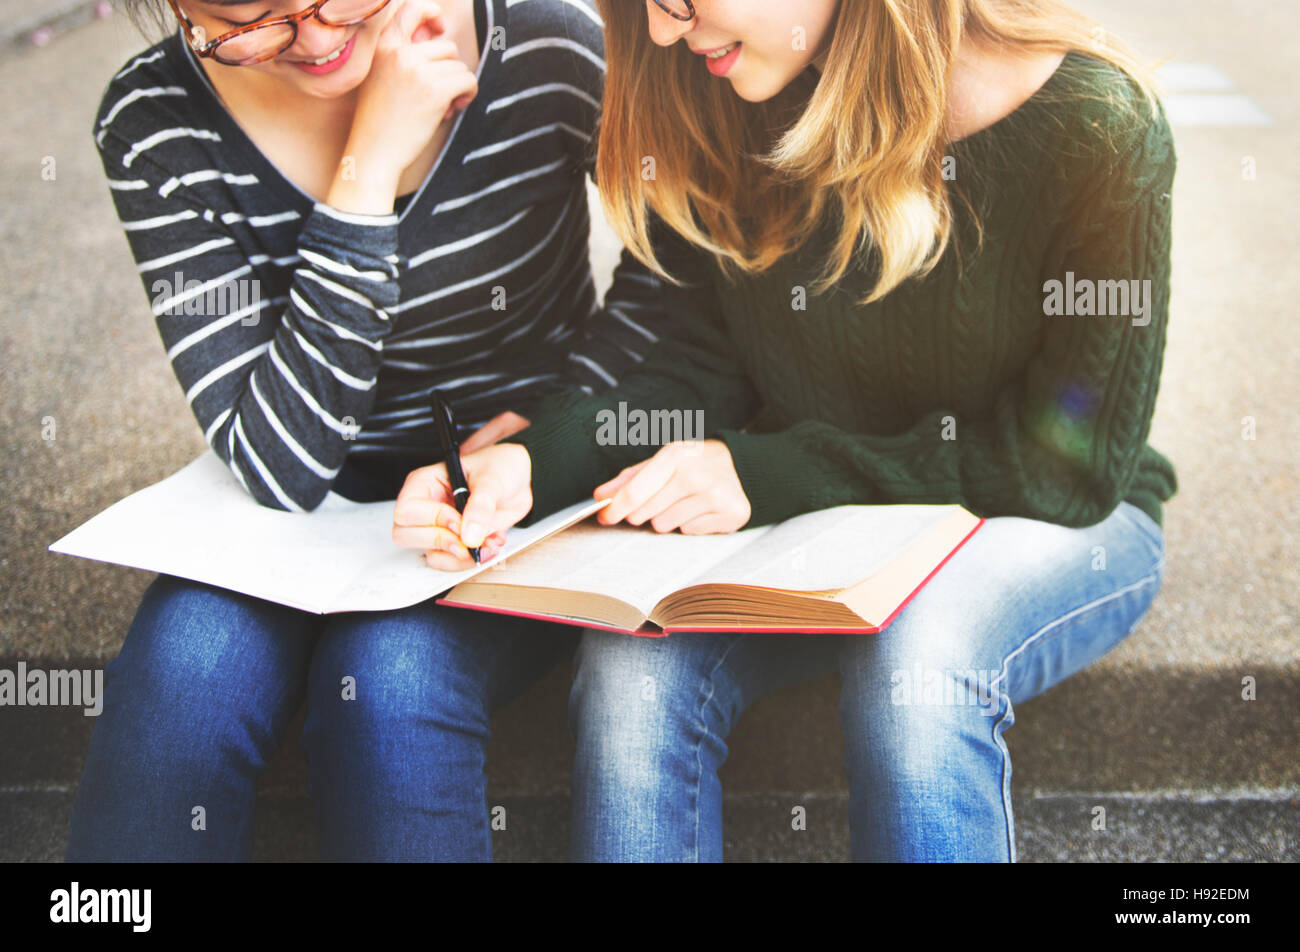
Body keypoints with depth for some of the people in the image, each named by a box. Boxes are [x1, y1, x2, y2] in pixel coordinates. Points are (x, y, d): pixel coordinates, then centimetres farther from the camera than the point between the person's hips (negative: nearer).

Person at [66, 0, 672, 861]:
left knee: (390, 671, -31)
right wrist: (369, 170, -27)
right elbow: (278, 469, -21)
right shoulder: (152, 125, -14)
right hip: (322, 499, 1)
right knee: (188, 657, -29)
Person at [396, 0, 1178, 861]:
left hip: (1056, 523, -3)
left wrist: (772, 474, -24)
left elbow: (1071, 465, -16)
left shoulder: (1093, 125, -20)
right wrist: (530, 462, -21)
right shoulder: (729, 112, -5)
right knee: (631, 667, -26)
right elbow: (703, 371, -1)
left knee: (914, 666, -36)